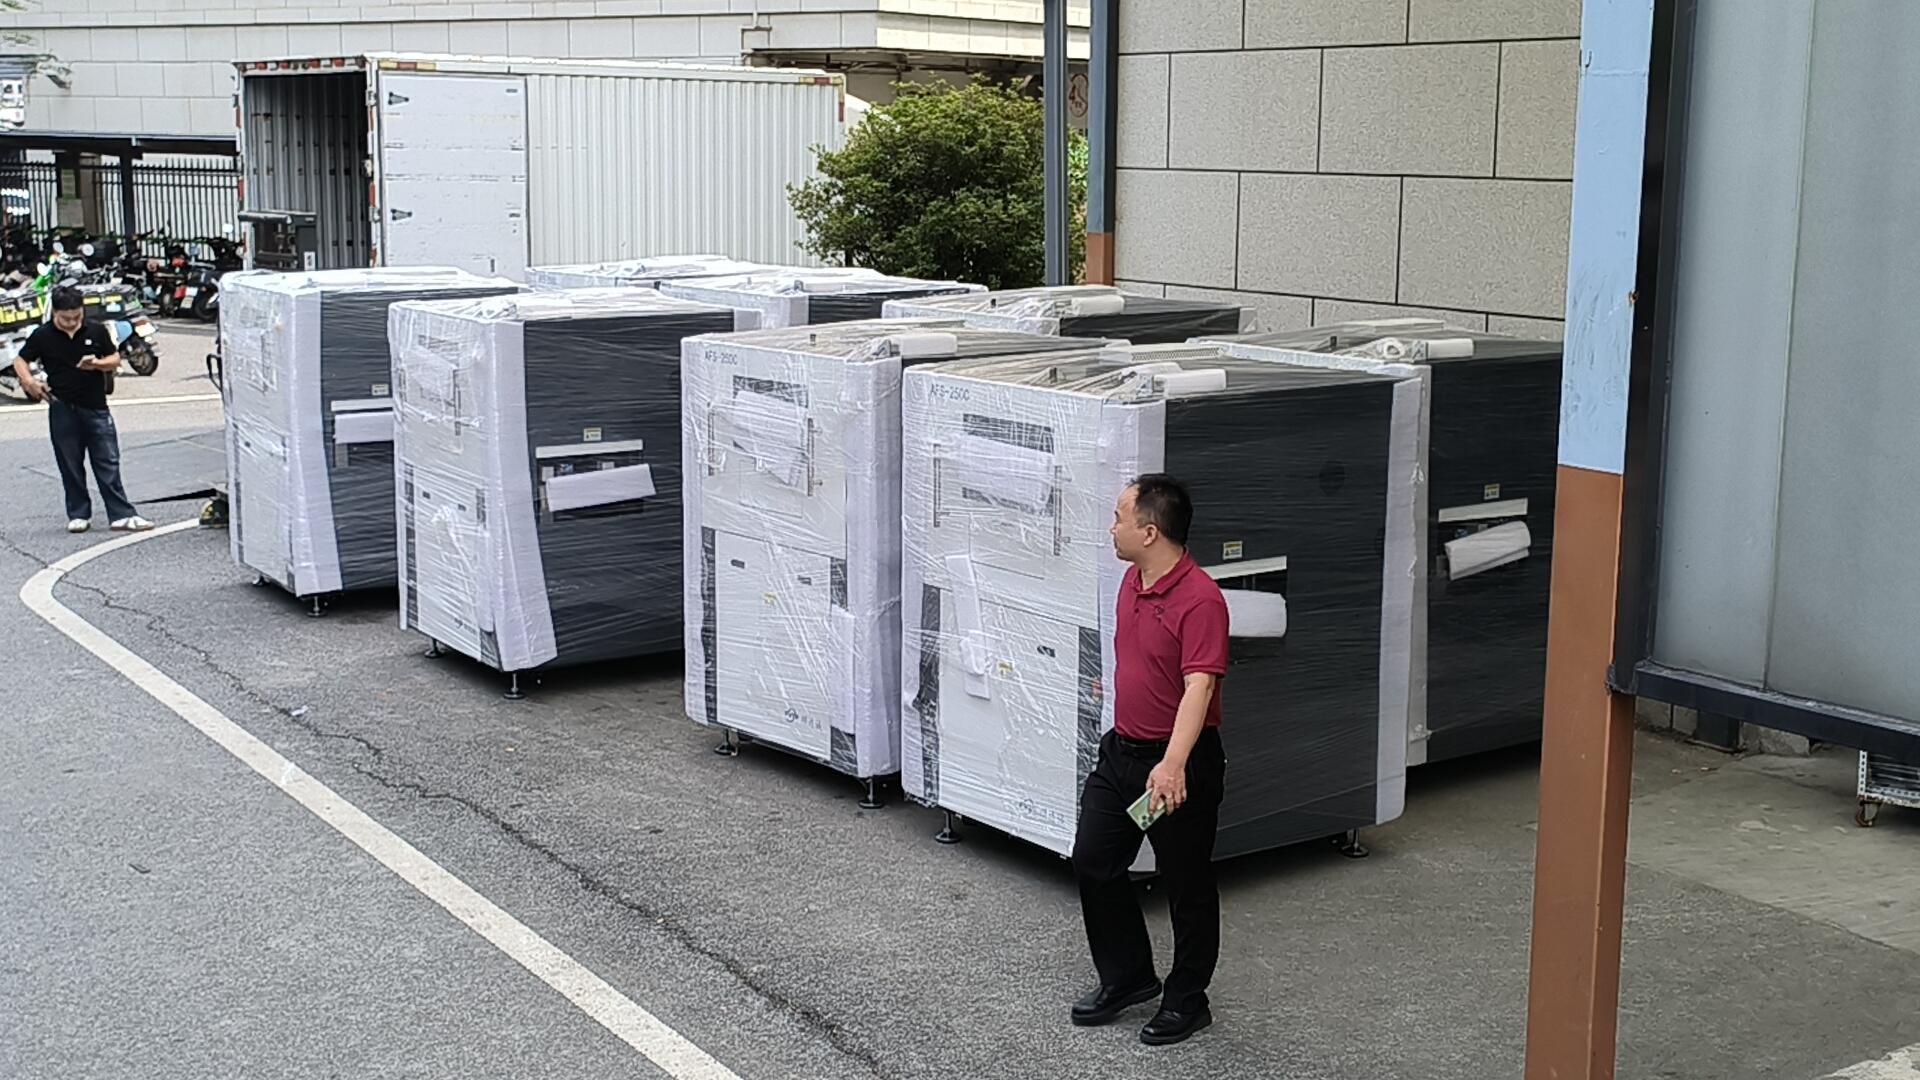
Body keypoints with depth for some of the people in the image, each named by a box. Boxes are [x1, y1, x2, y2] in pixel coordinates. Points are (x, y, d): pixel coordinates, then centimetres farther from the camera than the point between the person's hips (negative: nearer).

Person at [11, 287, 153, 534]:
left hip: (96, 406, 0)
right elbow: (20, 360, 8)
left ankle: (122, 515, -2)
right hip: (62, 409, 0)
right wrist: (28, 380, -12)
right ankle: (78, 514, 16)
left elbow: (115, 359, 8)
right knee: (70, 465, 6)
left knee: (108, 463, -2)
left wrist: (98, 363, -14)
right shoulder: (43, 336, -1)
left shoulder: (96, 331, 0)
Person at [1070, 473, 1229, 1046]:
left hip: (1178, 766, -9)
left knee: (1187, 885, 7)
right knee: (1093, 862, 13)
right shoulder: (1133, 582, 4)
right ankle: (1127, 976, 30)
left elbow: (1199, 687, -32)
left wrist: (1173, 764, -42)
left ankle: (1186, 1001, 23)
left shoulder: (1200, 600, -23)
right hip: (1121, 751, 9)